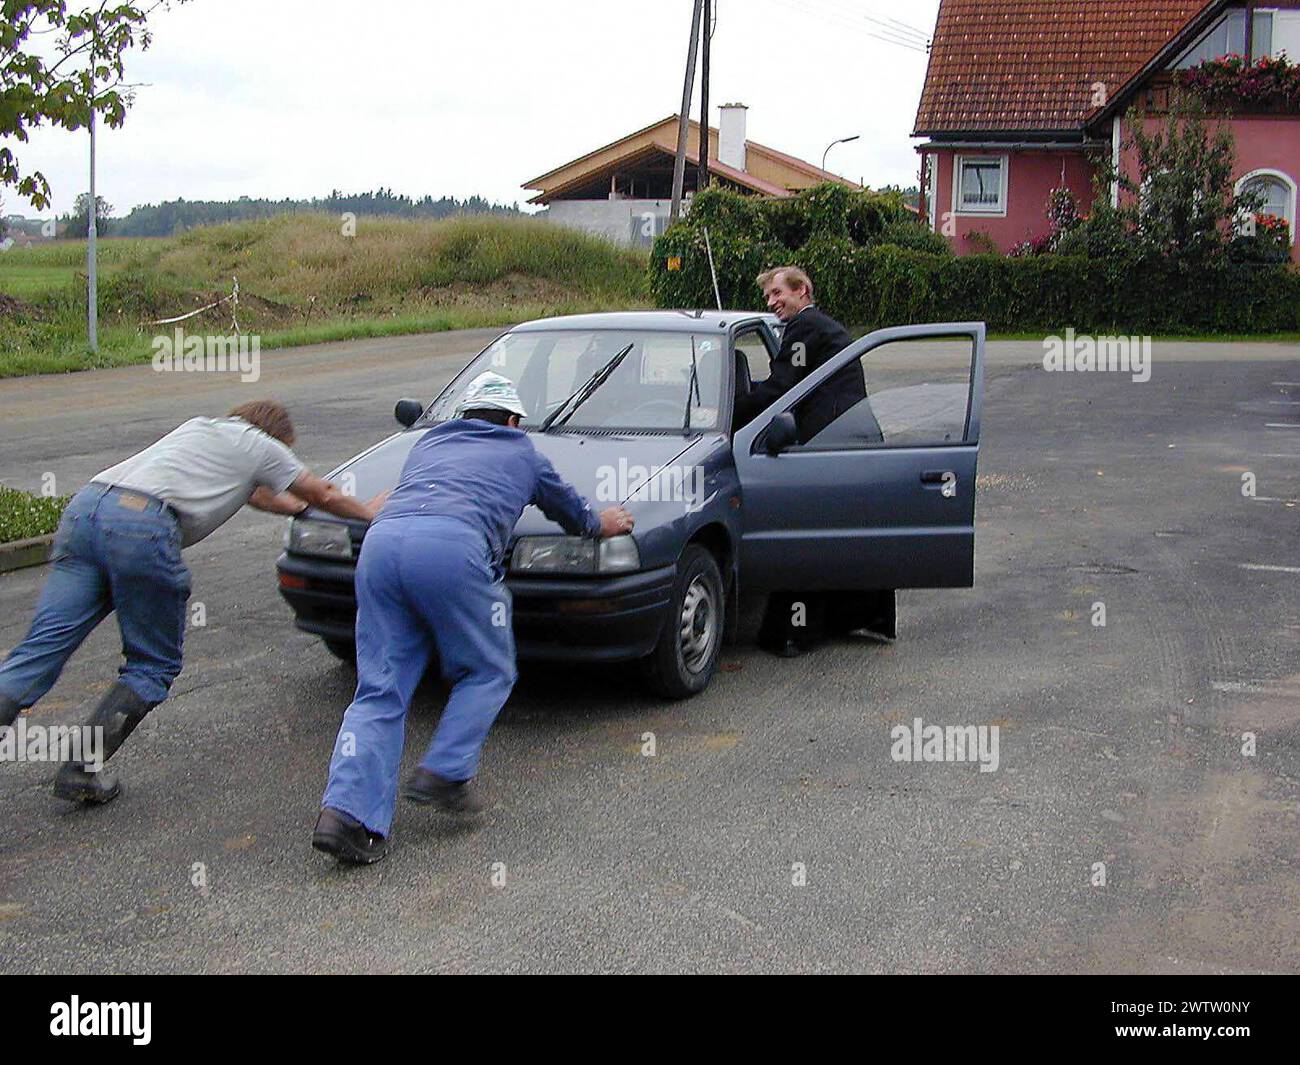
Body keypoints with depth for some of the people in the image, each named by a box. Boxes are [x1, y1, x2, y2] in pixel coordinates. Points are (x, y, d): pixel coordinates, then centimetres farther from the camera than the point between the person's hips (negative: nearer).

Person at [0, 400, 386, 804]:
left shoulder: (200, 427, 37)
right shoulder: (261, 446, 19)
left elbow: (260, 495, 53)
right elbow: (323, 495, 33)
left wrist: (299, 506, 67)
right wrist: (367, 511, 51)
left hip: (84, 505, 6)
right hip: (143, 526, -6)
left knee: (43, 646, -1)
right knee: (153, 667, 9)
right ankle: (81, 771, 2)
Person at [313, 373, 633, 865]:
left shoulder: (429, 443, 37)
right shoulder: (522, 454, 29)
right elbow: (571, 510, 43)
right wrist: (603, 523, 65)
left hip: (380, 541, 4)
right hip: (452, 547, -4)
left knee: (379, 690, 4)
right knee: (488, 673, 14)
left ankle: (347, 811, -9)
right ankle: (444, 773, -1)